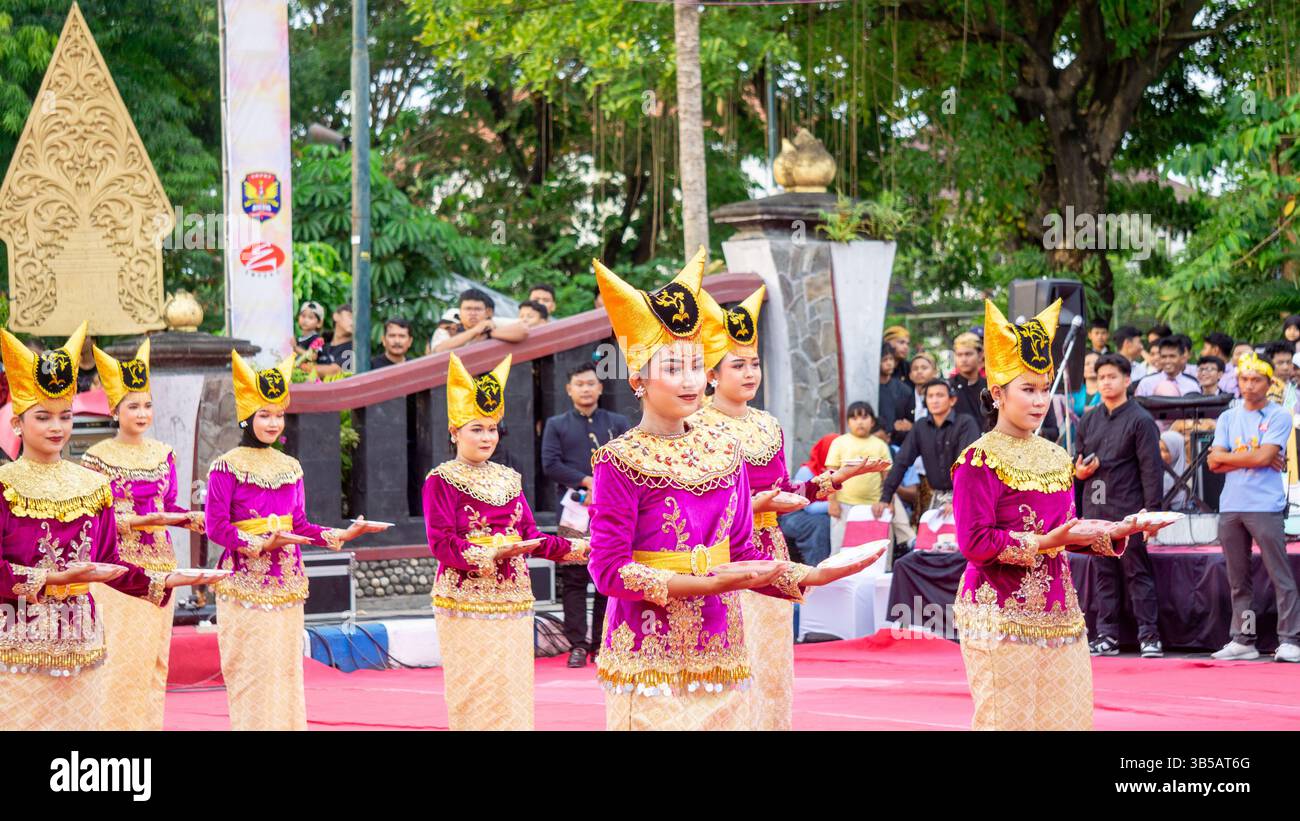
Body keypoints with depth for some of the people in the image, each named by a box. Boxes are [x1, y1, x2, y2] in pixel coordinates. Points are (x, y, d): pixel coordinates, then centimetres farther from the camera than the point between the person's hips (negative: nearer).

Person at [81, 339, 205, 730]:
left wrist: (191, 517, -6)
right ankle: (116, 722, -2)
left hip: (159, 562, 5)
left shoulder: (162, 454, 10)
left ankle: (150, 721, 13)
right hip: (118, 564, -5)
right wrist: (127, 521, -20)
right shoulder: (98, 457, -4)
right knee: (120, 650, -8)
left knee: (154, 651, 7)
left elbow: (168, 505, 13)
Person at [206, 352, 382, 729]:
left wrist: (342, 535, -1)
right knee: (252, 671, -5)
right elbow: (216, 528, -10)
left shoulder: (290, 467, 12)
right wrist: (263, 544, -20)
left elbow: (299, 526, 13)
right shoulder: (227, 467, -5)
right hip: (246, 582, -5)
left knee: (286, 669, 7)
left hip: (286, 583, 6)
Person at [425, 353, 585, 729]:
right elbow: (442, 543, -12)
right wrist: (489, 554, -24)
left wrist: (571, 548, -5)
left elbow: (529, 534, 10)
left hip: (513, 600, 6)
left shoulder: (508, 479, 12)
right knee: (475, 693, -5)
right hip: (467, 602, -5)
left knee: (513, 687, 6)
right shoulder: (441, 481, -5)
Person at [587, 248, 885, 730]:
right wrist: (702, 584, -20)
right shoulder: (622, 460, -9)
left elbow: (739, 555, 10)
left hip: (718, 650, 5)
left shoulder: (724, 451, 7)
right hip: (652, 652, -5)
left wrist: (807, 577, -6)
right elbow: (609, 569, -13)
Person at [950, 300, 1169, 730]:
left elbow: (1066, 533, 16)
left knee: (1068, 712, 6)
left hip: (1057, 609, 7)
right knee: (1009, 715, -3)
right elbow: (975, 542, -16)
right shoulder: (979, 460, -9)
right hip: (1002, 611, -7)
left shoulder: (1055, 457, 13)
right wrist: (1044, 543, -21)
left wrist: (1115, 532, -1)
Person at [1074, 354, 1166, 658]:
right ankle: (1106, 636, 11)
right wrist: (1079, 471, -1)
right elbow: (1077, 462, 23)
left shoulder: (1140, 420, -4)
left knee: (1137, 572, -4)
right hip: (1096, 510, 6)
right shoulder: (1088, 420, 15)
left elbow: (1151, 468, -8)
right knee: (1104, 574, 8)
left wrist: (1150, 509, -15)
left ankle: (1148, 636, 0)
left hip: (1128, 512, -6)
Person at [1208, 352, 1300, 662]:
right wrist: (1254, 458, -4)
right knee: (1238, 579, 8)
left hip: (1266, 506, -5)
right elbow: (1215, 462, 4)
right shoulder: (1228, 418, 15)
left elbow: (1264, 456, -12)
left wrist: (1230, 457, 0)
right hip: (1230, 507, 5)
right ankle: (1243, 640, 13)